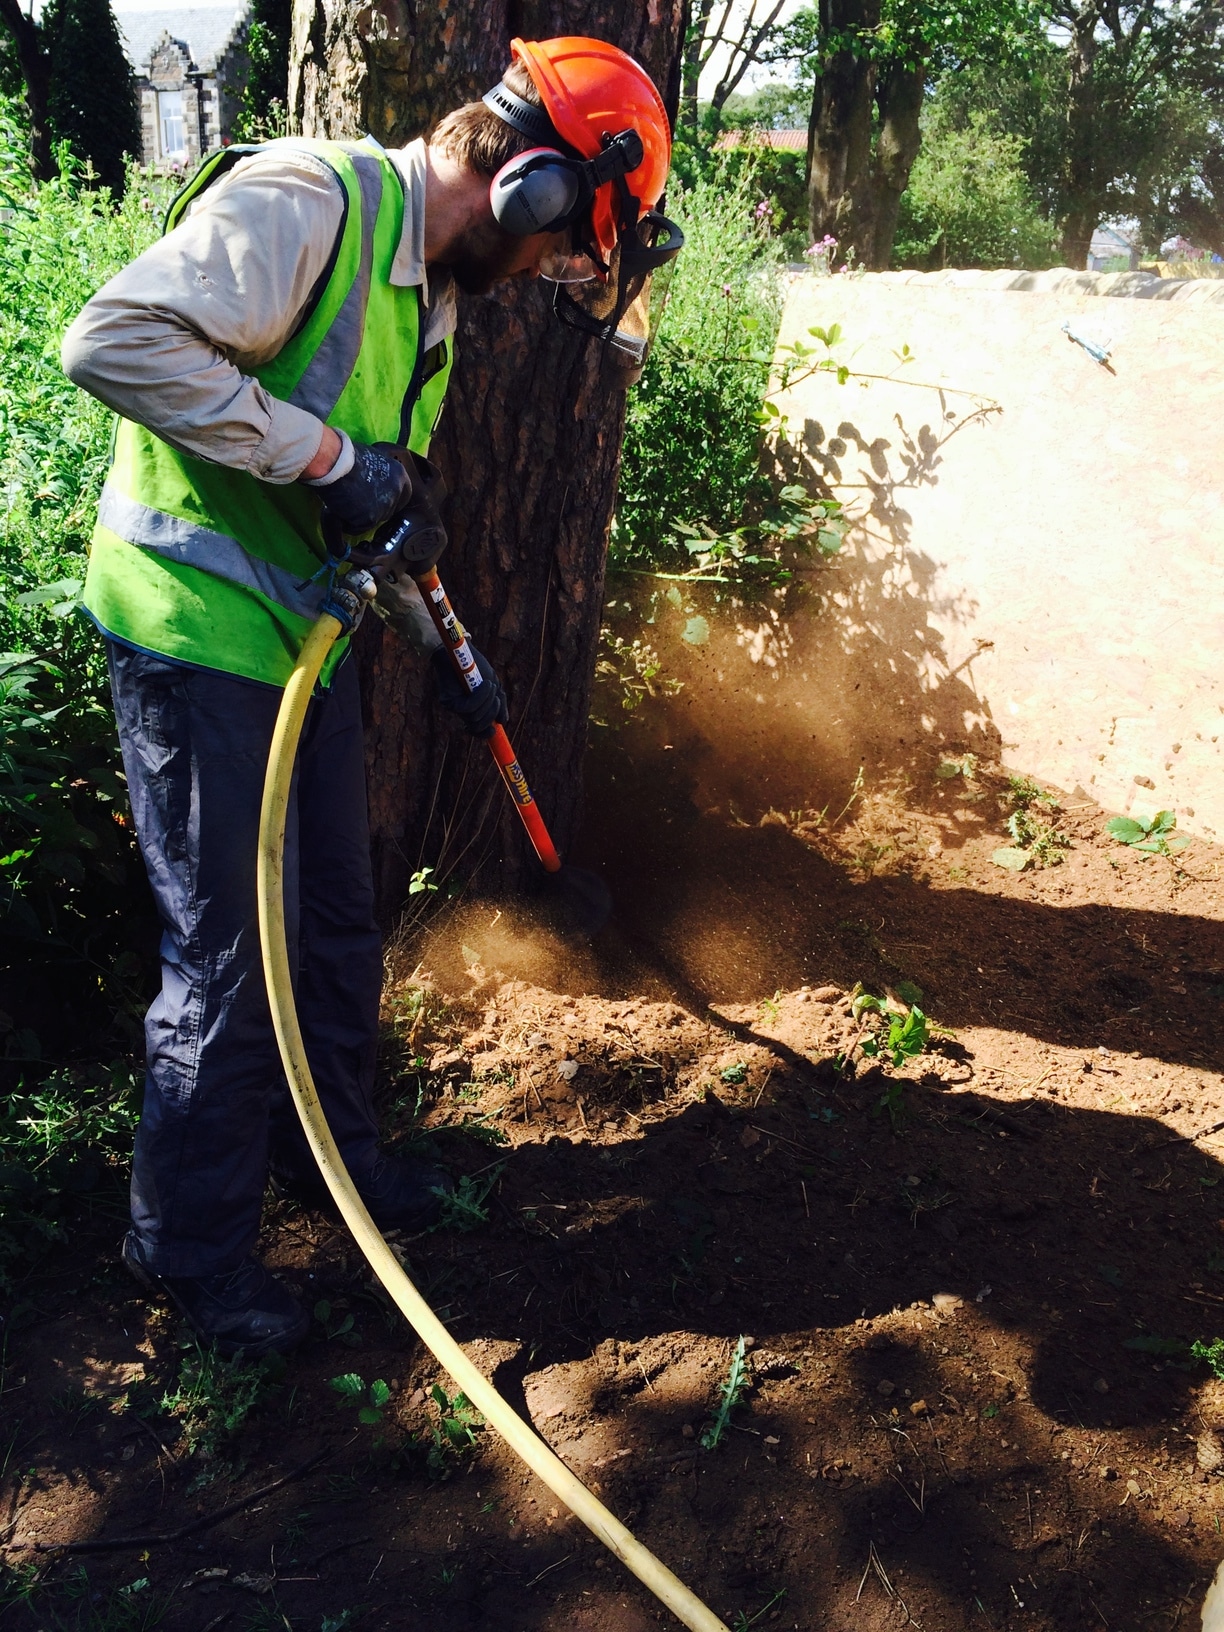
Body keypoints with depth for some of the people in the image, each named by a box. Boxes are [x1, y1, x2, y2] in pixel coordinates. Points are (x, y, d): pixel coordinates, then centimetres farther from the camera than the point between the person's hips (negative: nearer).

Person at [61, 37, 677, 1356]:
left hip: (309, 637, 9)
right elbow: (114, 341, -29)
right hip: (196, 634, -9)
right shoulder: (303, 200, -17)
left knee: (336, 924, 18)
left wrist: (449, 651, 23)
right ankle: (188, 1241, 20)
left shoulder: (433, 286, 13)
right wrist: (324, 454, -25)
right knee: (231, 956, -1)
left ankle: (327, 1147, 40)